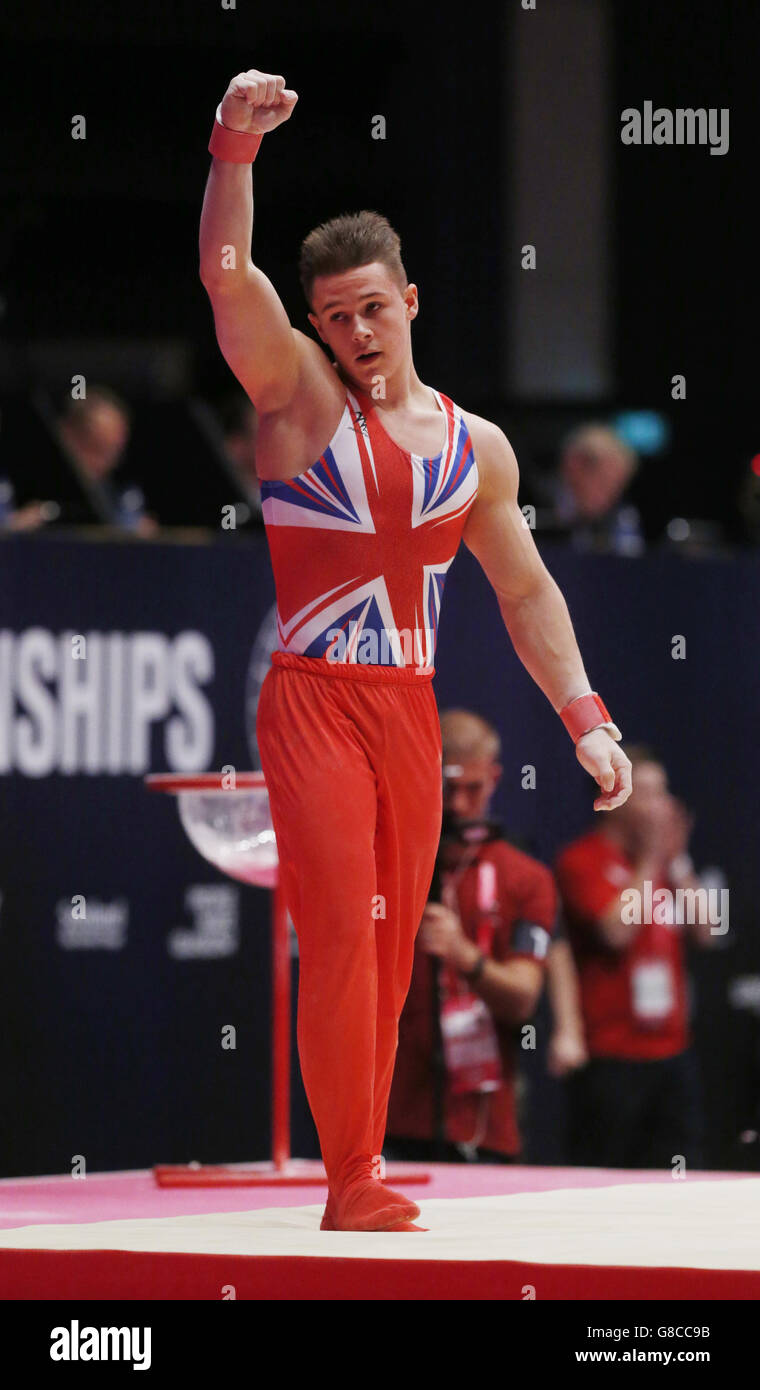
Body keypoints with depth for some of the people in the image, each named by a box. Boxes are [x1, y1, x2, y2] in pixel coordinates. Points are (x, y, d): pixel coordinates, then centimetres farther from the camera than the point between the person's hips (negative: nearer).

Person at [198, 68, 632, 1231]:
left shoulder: (476, 448, 12)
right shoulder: (300, 396, 1)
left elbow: (526, 590, 19)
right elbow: (227, 272, -14)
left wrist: (585, 717, 12)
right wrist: (236, 147, -28)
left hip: (412, 715, 4)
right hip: (313, 702, -4)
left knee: (389, 955, 6)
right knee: (341, 934, -14)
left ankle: (362, 1175, 14)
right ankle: (351, 1181, -12)